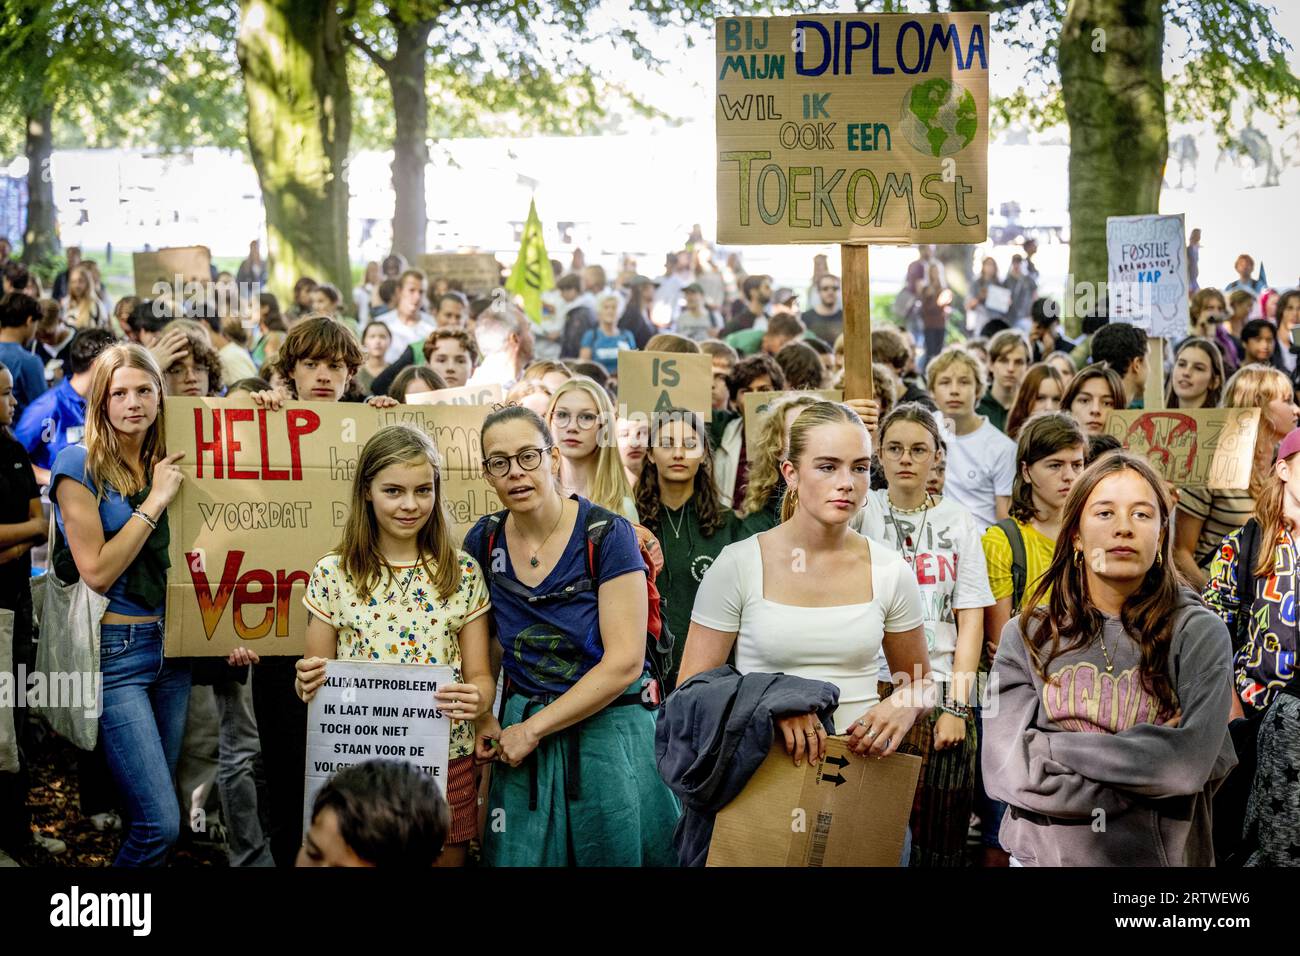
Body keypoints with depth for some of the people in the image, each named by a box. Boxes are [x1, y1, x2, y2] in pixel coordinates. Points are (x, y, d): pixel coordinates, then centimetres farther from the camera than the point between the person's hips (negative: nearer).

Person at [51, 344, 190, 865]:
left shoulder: (169, 466, 8)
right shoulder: (79, 465, -9)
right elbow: (96, 573, -13)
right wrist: (154, 502, -14)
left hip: (171, 644, 6)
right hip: (114, 650, -6)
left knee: (154, 817, 11)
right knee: (161, 824, -11)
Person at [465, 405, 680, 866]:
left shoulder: (606, 534, -12)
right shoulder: (484, 541, 0)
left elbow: (624, 662, -17)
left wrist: (533, 729, -15)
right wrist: (484, 719, -4)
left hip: (609, 731, -3)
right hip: (522, 733, 4)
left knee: (617, 854, 7)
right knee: (521, 859, 10)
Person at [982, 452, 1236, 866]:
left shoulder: (1199, 632, -6)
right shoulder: (1027, 635, -2)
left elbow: (1190, 761, -20)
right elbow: (1007, 771, -14)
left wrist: (1051, 749, -17)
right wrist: (1148, 764, -17)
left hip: (1159, 856, -1)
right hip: (1040, 855, 1)